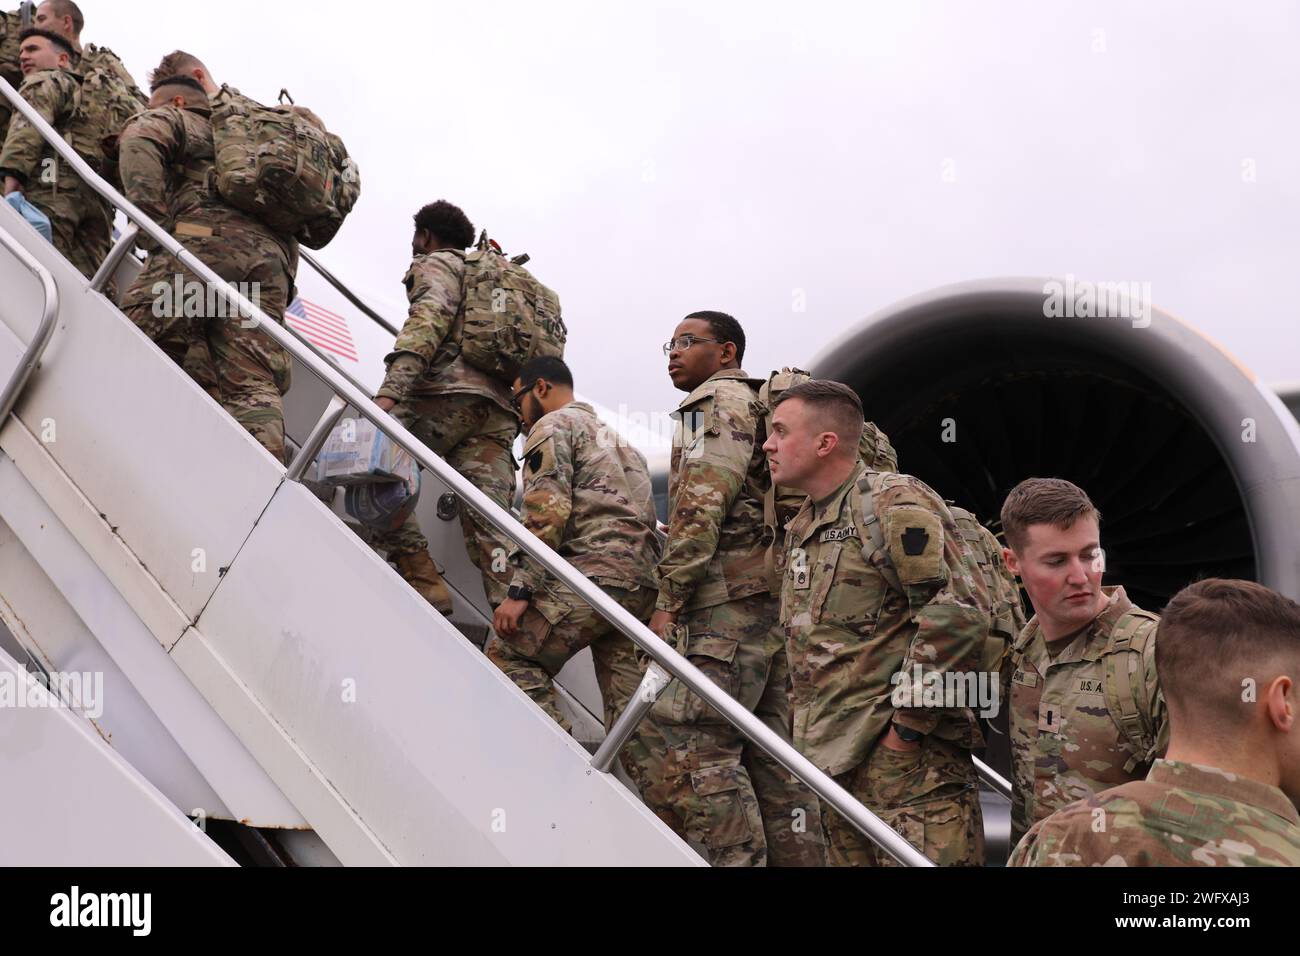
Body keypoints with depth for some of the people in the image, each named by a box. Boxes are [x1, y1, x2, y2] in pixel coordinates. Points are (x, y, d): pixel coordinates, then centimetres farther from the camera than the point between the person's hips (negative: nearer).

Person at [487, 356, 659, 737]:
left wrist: (520, 591, -11)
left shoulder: (553, 426, 5)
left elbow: (547, 511, -9)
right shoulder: (614, 437, 33)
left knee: (509, 656, -6)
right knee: (627, 699, 7)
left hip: (597, 571, -9)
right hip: (644, 582, 9)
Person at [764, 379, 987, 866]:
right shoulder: (802, 528, 17)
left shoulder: (892, 502, -11)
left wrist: (904, 729, -18)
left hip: (909, 758, -9)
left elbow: (956, 616, -21)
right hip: (837, 761, 9)